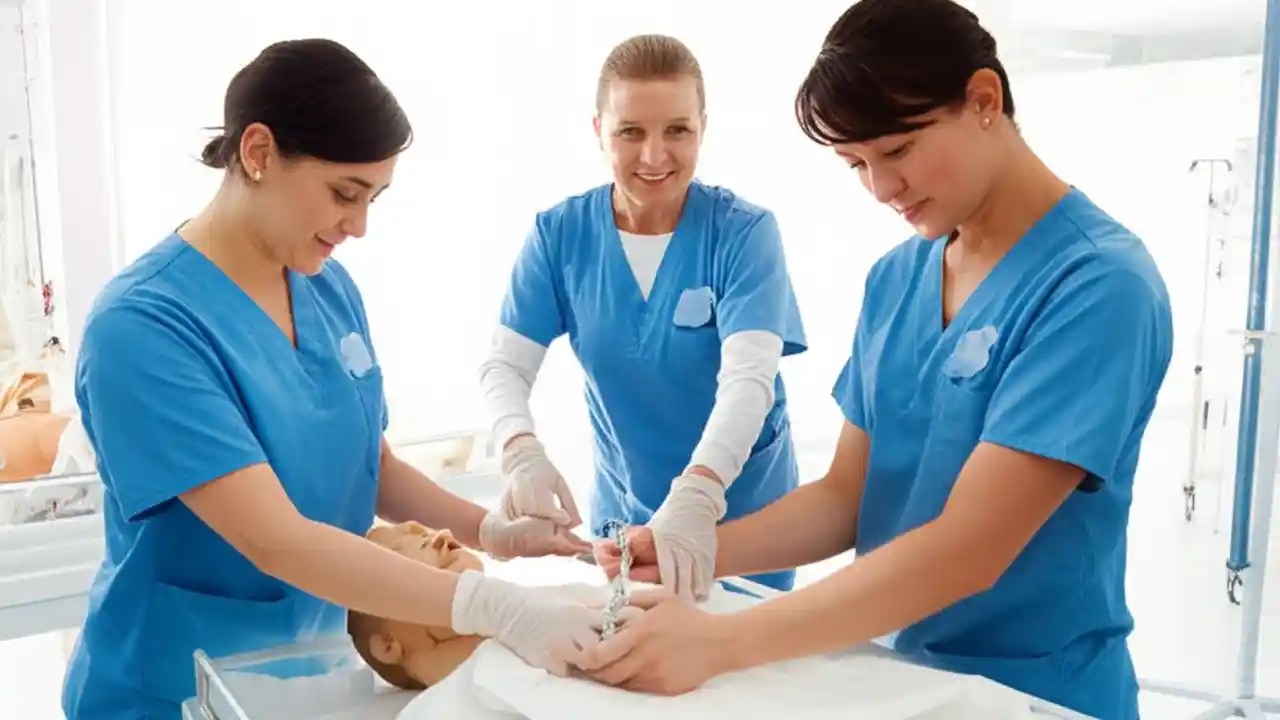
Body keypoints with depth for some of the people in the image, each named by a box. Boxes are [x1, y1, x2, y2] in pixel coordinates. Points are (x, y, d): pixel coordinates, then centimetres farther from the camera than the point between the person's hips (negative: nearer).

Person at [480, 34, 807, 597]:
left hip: (742, 514, -2)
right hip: (622, 510, 2)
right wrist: (522, 452, -34)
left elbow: (749, 378, -28)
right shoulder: (560, 233, -8)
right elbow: (505, 365, -13)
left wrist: (696, 494, -45)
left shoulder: (744, 232, -17)